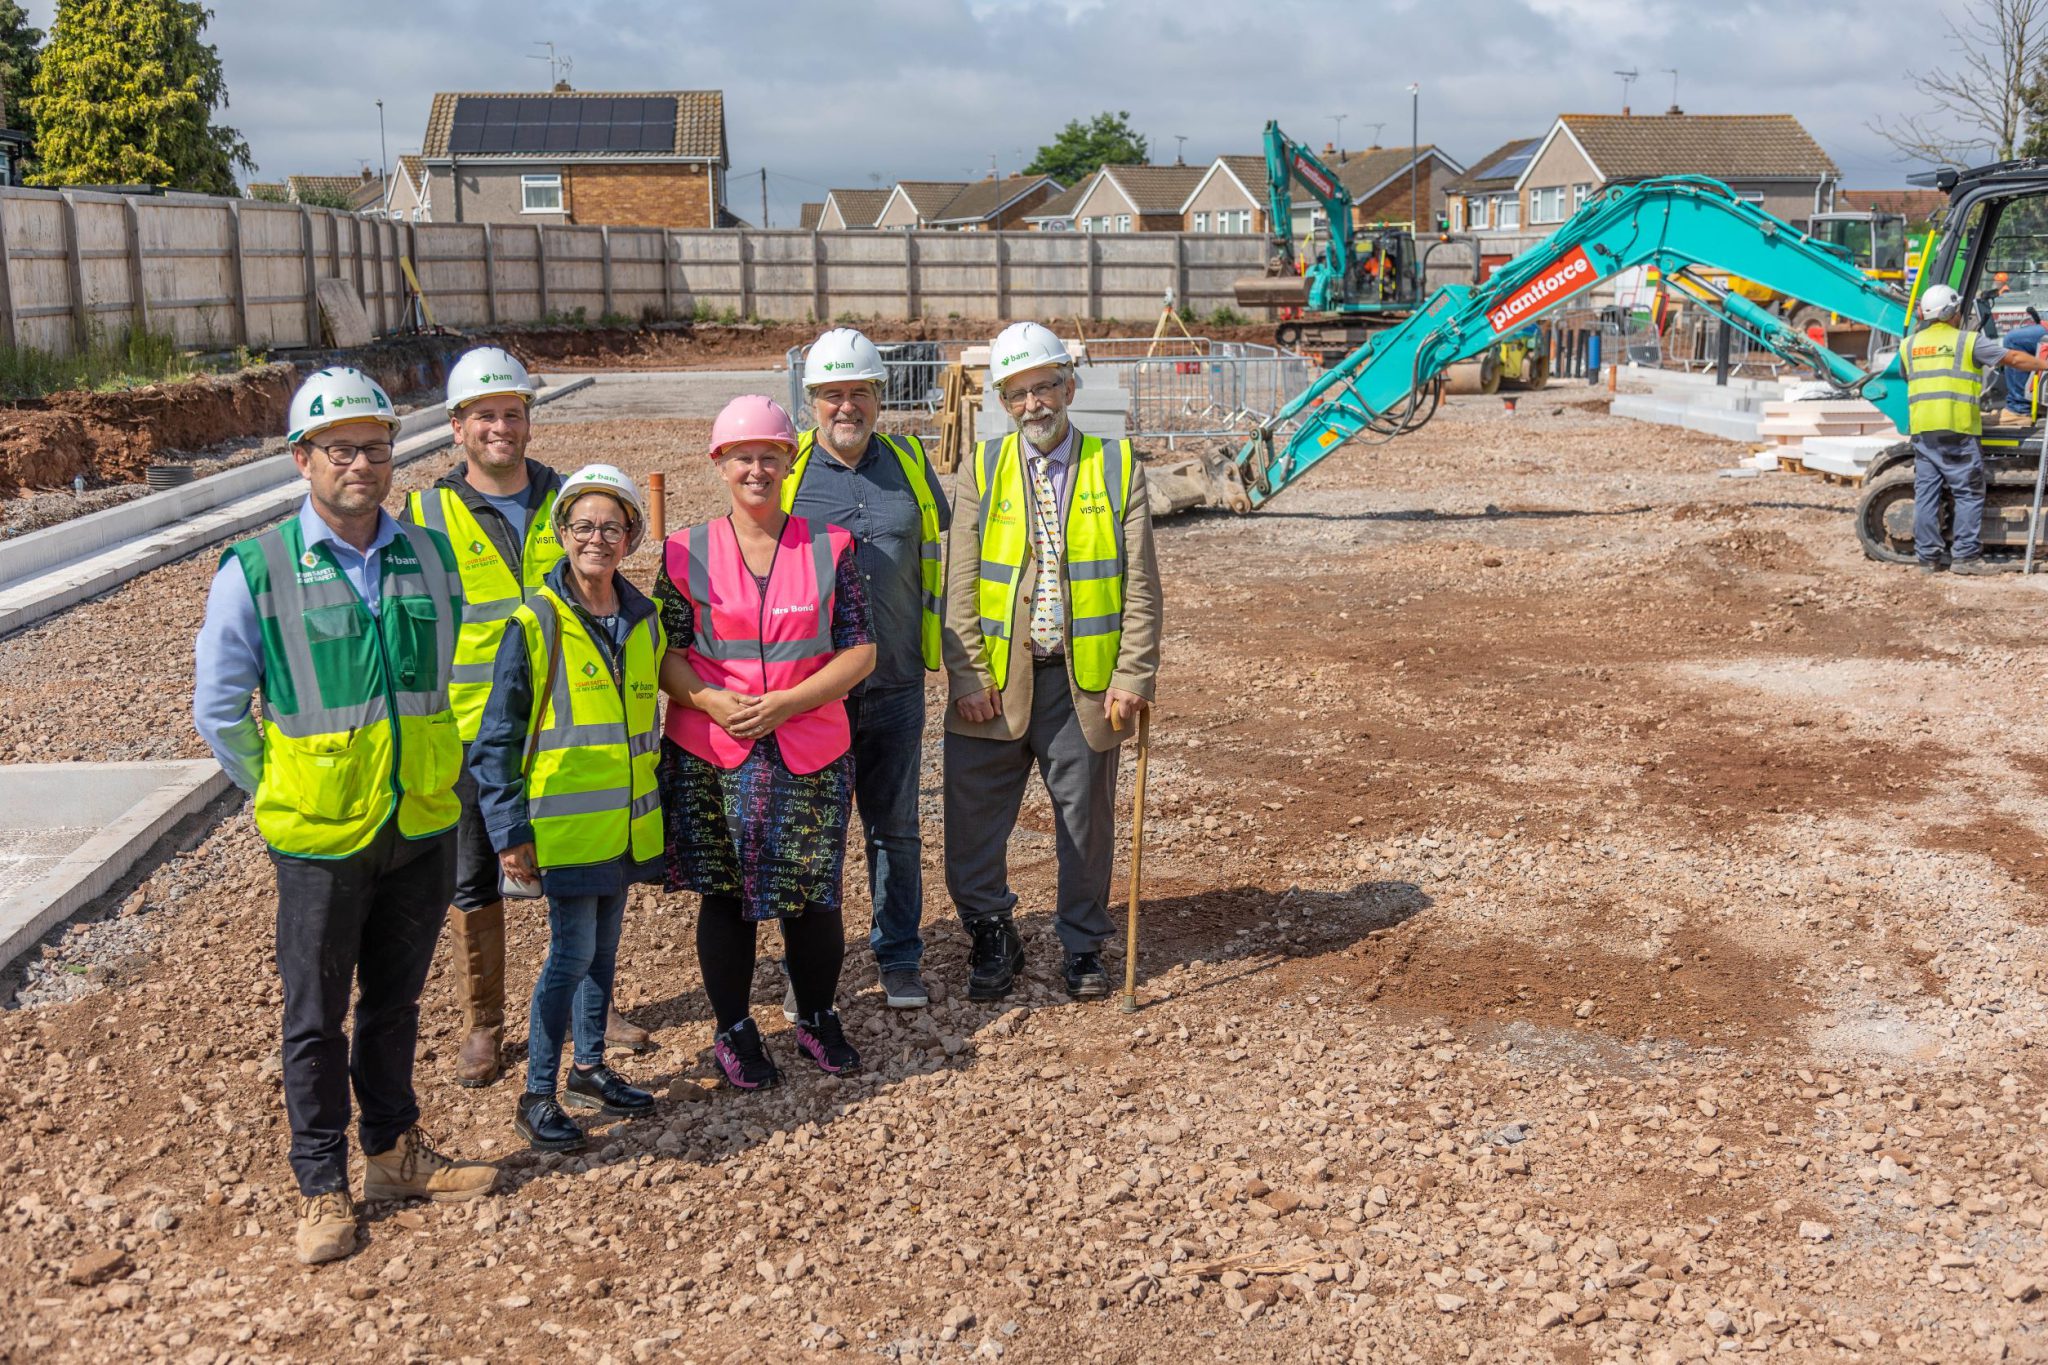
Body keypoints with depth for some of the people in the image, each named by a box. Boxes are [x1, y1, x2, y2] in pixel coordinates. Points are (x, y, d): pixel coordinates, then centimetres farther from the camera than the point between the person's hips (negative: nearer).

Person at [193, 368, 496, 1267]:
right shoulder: (255, 571, -10)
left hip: (424, 828, 3)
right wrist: (279, 795, -1)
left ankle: (394, 1151, 34)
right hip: (321, 839, -3)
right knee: (316, 1019, 8)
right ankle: (322, 1187, 21)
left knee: (396, 1002, 18)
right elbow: (218, 711, -2)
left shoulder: (432, 557, 1)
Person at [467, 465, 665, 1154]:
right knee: (572, 951, -5)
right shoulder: (536, 625, -12)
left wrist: (658, 803, 17)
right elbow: (496, 738, -10)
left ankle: (589, 1068, 31)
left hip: (624, 825, 6)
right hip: (564, 824, -6)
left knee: (604, 947, 16)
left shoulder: (645, 621, 6)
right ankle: (537, 1096, 9)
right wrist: (510, 831, -14)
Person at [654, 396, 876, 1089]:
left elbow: (860, 652, -1)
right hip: (710, 755, 0)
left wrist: (785, 702, -14)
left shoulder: (830, 547, 2)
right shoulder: (687, 552, 2)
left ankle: (817, 1020, 28)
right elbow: (665, 656, 2)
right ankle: (733, 1030, 26)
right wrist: (713, 701, -17)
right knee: (724, 894, 8)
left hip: (810, 752, 0)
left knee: (813, 895, 6)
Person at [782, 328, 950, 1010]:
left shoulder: (909, 462, 6)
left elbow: (940, 553, 18)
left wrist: (946, 647, 14)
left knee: (895, 827, 11)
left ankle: (899, 959, 23)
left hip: (895, 684, 2)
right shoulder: (783, 469, 0)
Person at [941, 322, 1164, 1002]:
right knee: (972, 823, 3)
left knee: (1086, 820, 9)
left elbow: (1140, 585, 0)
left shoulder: (1117, 467, 3)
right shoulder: (981, 470, 4)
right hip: (996, 682, 1)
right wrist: (968, 676, -7)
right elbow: (959, 586, 2)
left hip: (1085, 681, 0)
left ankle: (1082, 946, 29)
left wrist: (1133, 677, -7)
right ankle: (993, 939, 25)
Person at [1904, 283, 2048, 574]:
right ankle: (1966, 555, -1)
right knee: (1968, 493, 2)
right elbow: (2014, 359, 2)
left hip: (1922, 430, 5)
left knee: (1926, 493, 6)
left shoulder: (1909, 345, 11)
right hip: (1958, 430, -4)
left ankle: (1928, 557, 6)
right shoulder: (1968, 341, -2)